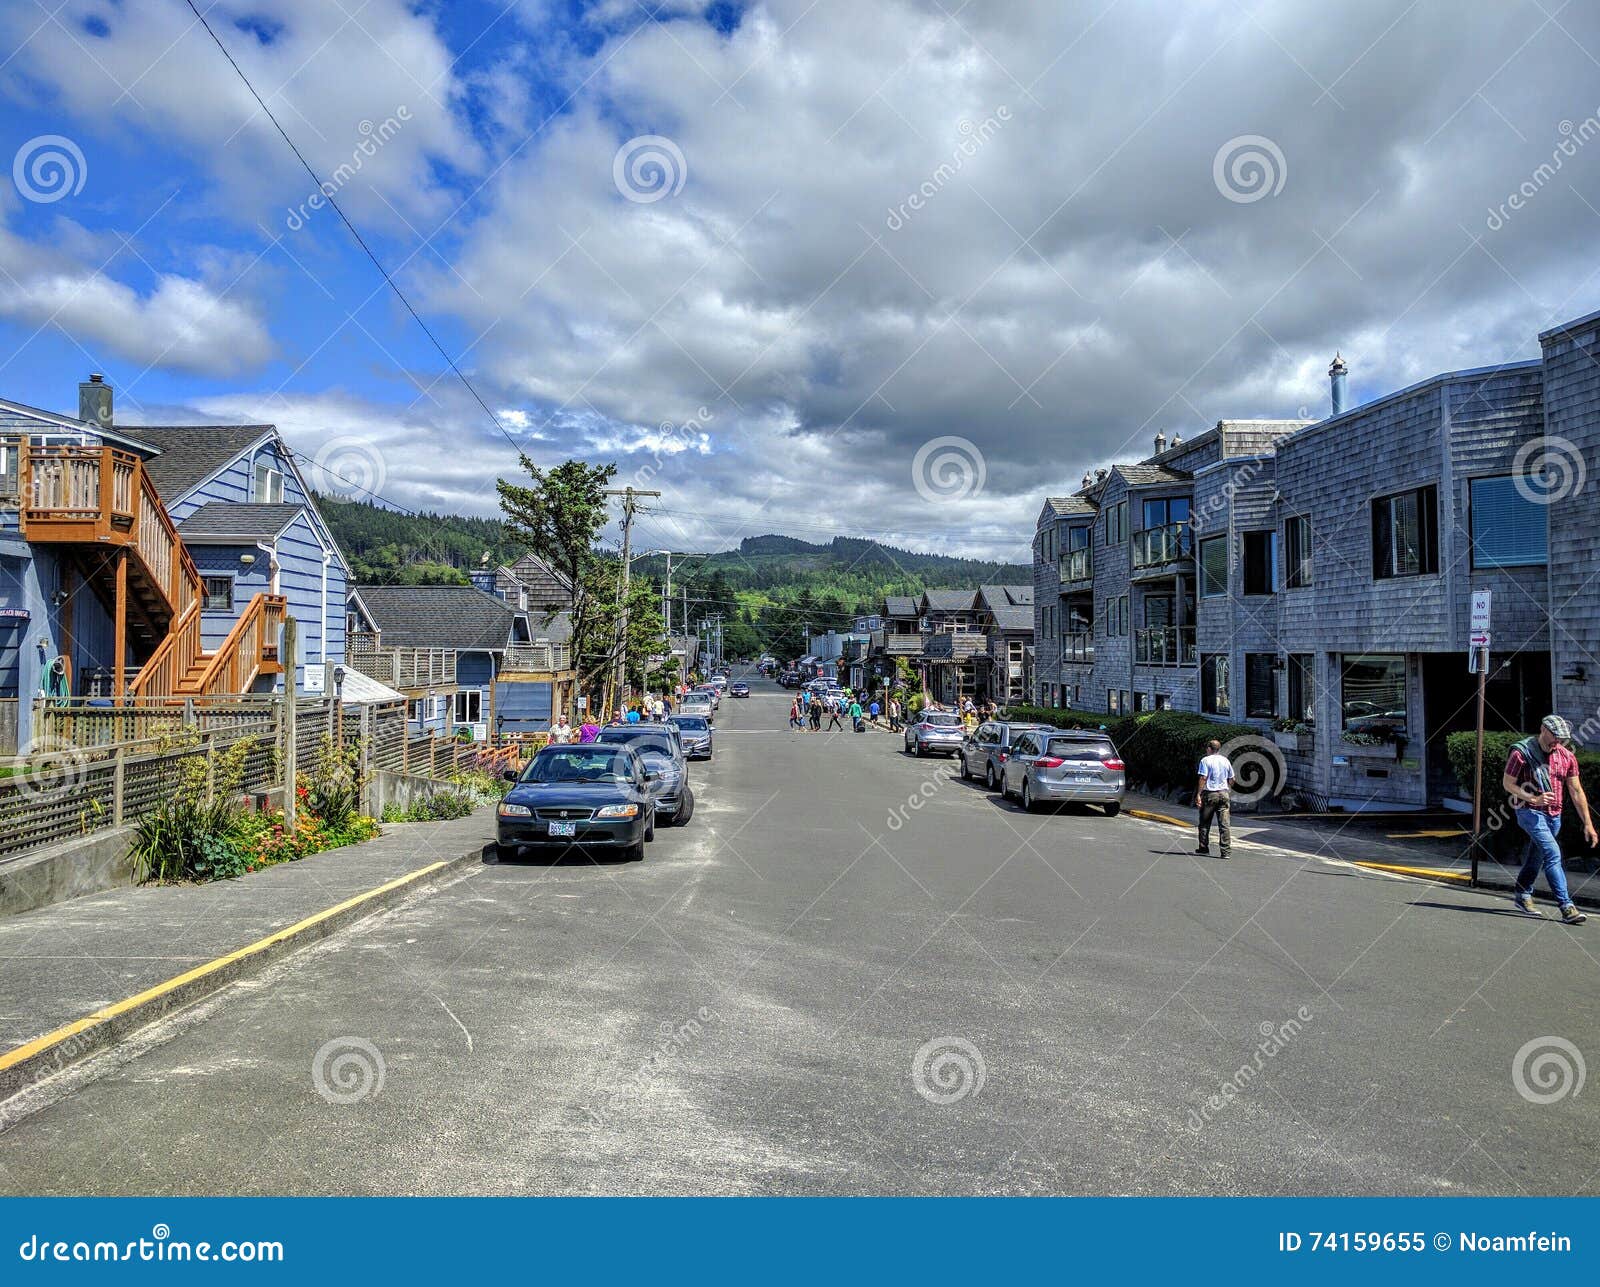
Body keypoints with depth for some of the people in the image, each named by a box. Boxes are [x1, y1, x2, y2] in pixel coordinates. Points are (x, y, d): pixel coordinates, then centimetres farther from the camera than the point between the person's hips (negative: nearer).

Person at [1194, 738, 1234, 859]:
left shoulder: (1206, 760, -6)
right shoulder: (1226, 761, 10)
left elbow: (1203, 778, -13)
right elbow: (1231, 779, 14)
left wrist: (1198, 794, -14)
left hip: (1209, 794, -4)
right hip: (1223, 793, 4)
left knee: (1205, 823, 10)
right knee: (1224, 824, -1)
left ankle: (1204, 847, 16)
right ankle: (1225, 851, -6)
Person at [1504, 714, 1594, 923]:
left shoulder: (1567, 757, 3)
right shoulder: (1522, 753, -11)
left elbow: (1576, 791, 6)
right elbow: (1507, 783, -6)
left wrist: (1588, 824, 4)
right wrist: (1533, 799, -19)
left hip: (1554, 815, 6)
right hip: (1530, 812, -6)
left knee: (1537, 856, 16)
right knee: (1553, 854, -17)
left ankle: (1522, 895, 33)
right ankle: (1566, 908, -18)